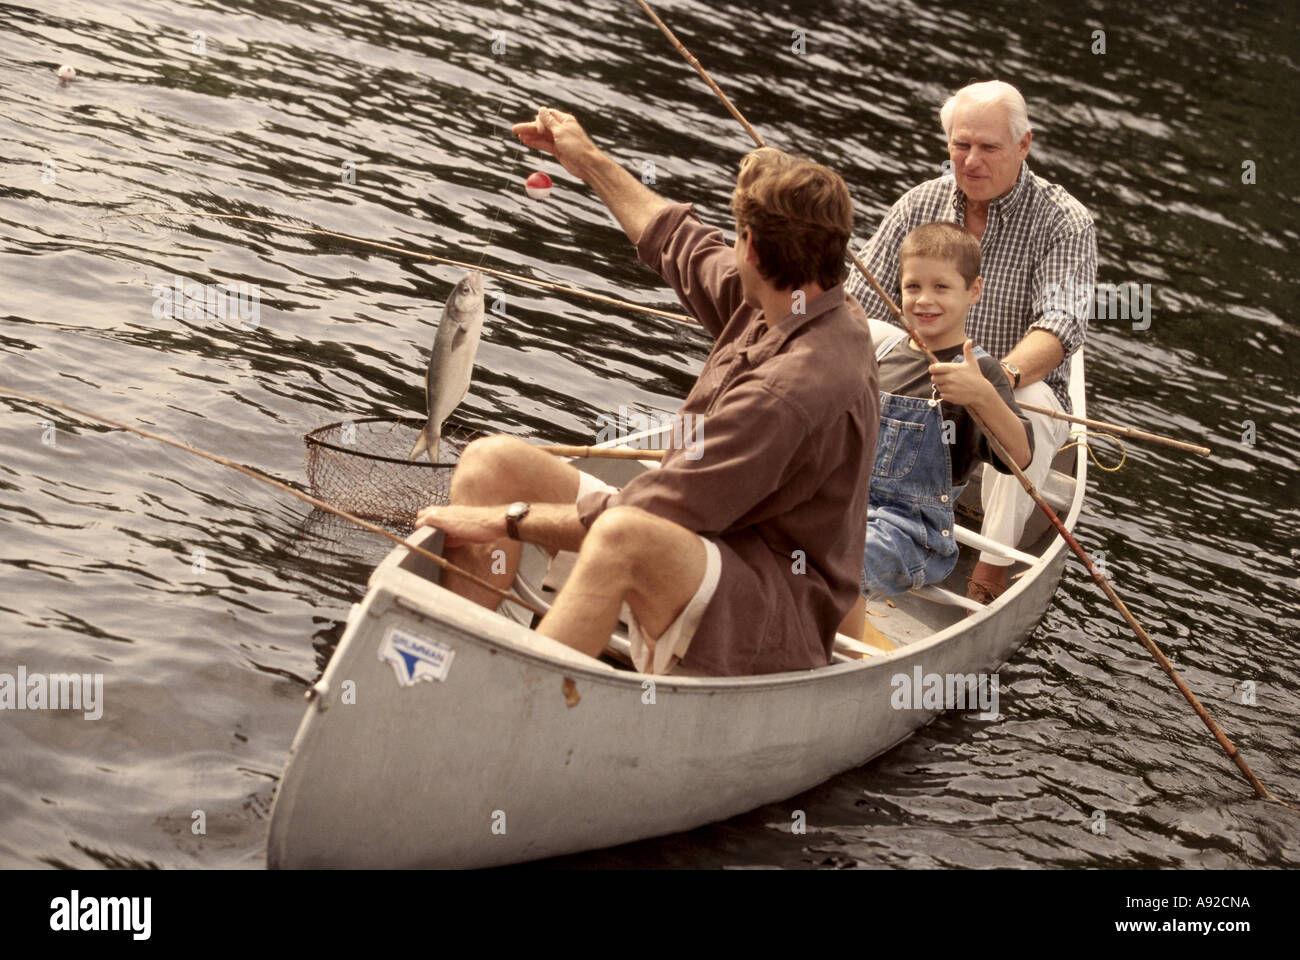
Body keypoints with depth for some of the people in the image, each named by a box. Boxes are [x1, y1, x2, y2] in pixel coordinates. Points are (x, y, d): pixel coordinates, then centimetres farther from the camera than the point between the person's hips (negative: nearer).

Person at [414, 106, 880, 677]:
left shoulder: (799, 387, -28)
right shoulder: (782, 305, 1)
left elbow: (649, 515, -25)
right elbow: (683, 248, 24)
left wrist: (508, 520, -15)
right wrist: (590, 162, 34)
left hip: (774, 622, -10)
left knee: (626, 537, -42)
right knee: (492, 461, 0)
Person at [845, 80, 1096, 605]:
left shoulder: (1064, 222, -10)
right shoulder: (920, 205, 3)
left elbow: (1062, 323, -25)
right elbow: (857, 303, 3)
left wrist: (1004, 375, -46)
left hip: (1025, 391, -3)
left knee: (1027, 404, -39)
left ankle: (990, 579, -34)